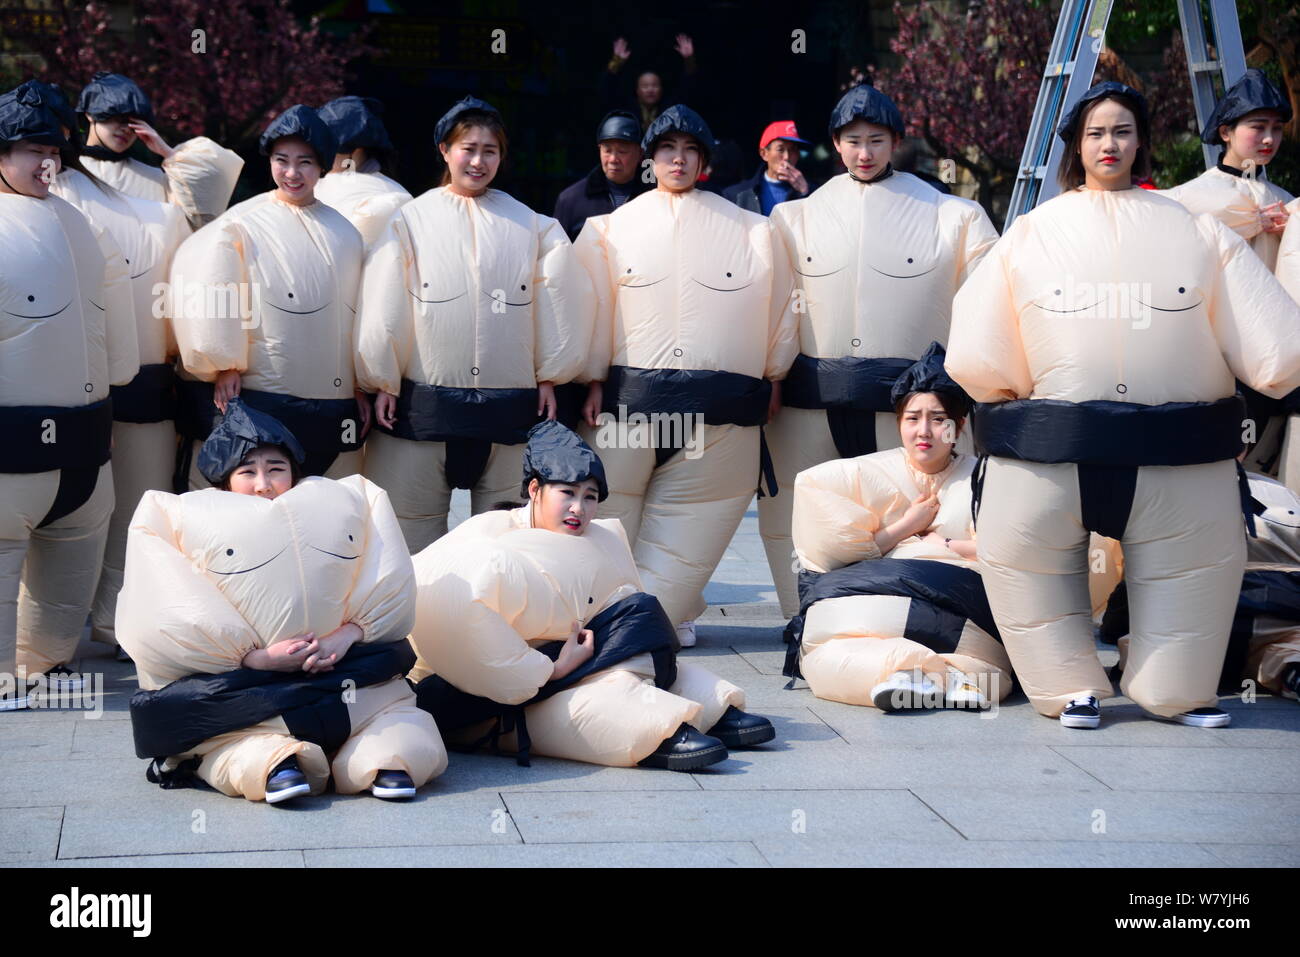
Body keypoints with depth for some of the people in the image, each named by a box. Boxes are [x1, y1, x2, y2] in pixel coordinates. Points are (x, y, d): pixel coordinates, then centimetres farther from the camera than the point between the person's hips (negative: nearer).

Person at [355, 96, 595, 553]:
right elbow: (384, 308, 3)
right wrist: (383, 382, 1)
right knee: (412, 533, 2)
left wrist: (549, 376, 3)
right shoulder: (410, 221, 6)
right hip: (423, 405, -1)